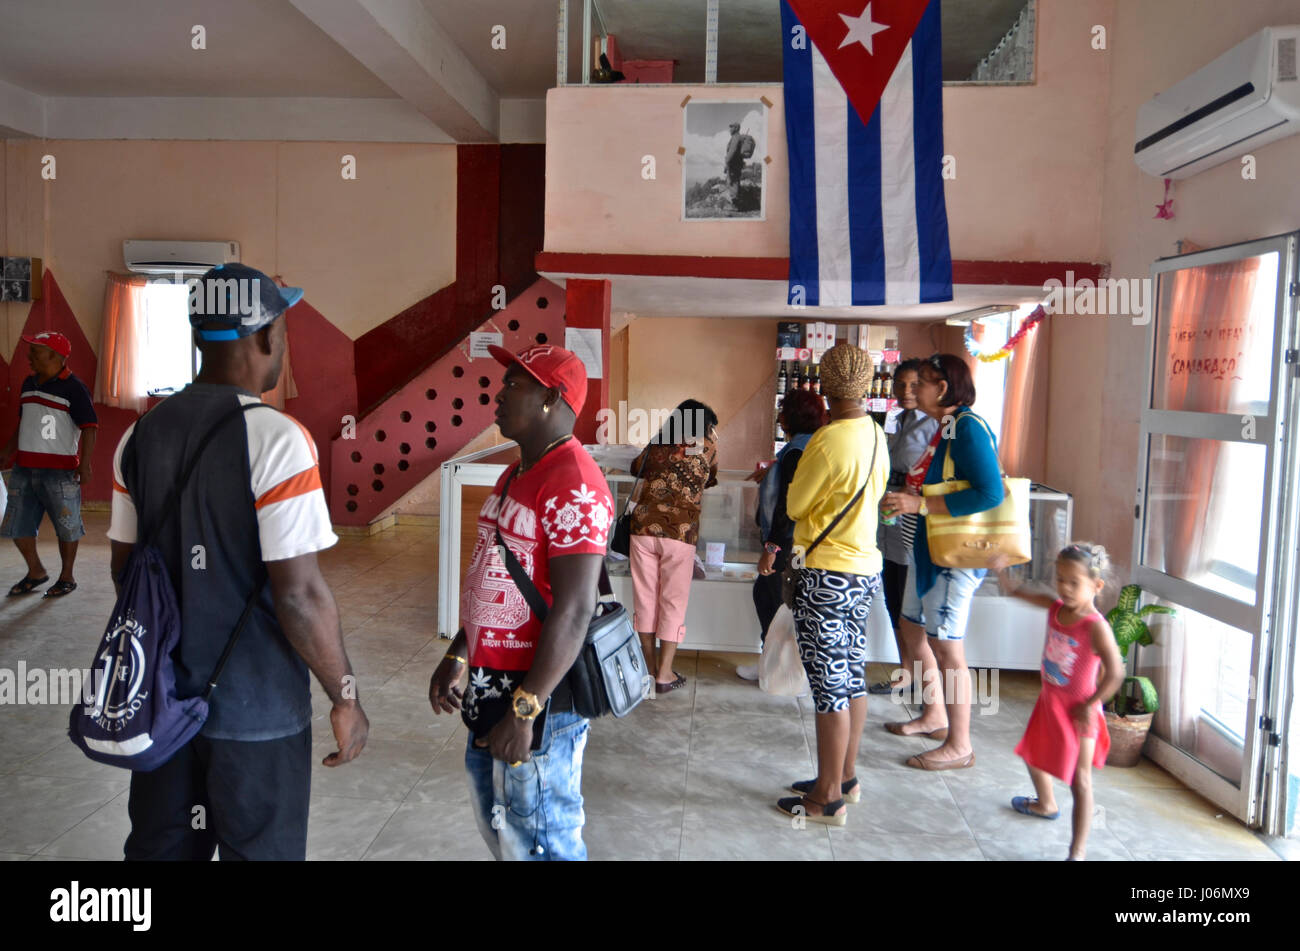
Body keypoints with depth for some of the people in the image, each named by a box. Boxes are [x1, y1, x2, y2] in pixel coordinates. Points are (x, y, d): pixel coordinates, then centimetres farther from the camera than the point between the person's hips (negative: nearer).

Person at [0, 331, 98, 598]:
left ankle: (67, 578, 17)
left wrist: (84, 463, -24)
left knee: (66, 526, 3)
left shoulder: (73, 388, -10)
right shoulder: (29, 384, 14)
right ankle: (35, 572, 29)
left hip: (60, 471, -7)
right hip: (24, 468, 8)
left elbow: (90, 427, -15)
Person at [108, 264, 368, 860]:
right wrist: (345, 697, -9)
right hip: (254, 707, -6)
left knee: (161, 845, 20)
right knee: (259, 848, 12)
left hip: (162, 695, 6)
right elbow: (299, 594, -21)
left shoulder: (141, 434, 2)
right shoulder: (276, 438, -19)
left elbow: (125, 567, 10)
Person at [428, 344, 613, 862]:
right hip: (489, 688, 10)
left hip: (537, 695, -10)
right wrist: (458, 656, 15)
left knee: (535, 843, 5)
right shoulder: (515, 475, 13)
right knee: (496, 827, 24)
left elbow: (574, 611, -25)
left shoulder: (573, 485, -21)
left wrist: (523, 709, -23)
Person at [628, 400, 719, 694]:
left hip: (644, 528, 3)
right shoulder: (706, 445, 5)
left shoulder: (655, 446, 13)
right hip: (680, 532, -3)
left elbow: (636, 468, 32)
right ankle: (664, 675, 9)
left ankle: (649, 668, 21)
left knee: (645, 599, 11)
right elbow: (711, 480, 23)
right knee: (673, 603, 5)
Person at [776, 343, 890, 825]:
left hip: (828, 574, -9)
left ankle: (828, 798, 10)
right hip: (865, 569, 9)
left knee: (830, 685, -1)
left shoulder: (827, 441, -20)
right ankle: (845, 777, 30)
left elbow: (794, 506, -9)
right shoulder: (876, 434, 5)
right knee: (852, 676, 17)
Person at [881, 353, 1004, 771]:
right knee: (912, 626, 20)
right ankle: (935, 715, 37)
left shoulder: (969, 429, -19)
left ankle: (959, 745, 10)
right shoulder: (945, 427, 10)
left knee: (947, 646, -3)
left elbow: (990, 494, -27)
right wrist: (904, 502, 6)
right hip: (929, 547, 11)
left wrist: (920, 504, -27)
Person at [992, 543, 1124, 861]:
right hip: (1049, 701, 8)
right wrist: (1001, 570, -9)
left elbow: (1115, 674, -28)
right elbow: (1017, 593, 7)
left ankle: (1078, 851, 6)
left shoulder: (1096, 627, -27)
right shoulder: (1055, 607, -6)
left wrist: (1089, 706, -23)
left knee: (1080, 780, -1)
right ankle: (1046, 804, 55)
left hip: (1077, 712, -8)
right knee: (1033, 754, 28)